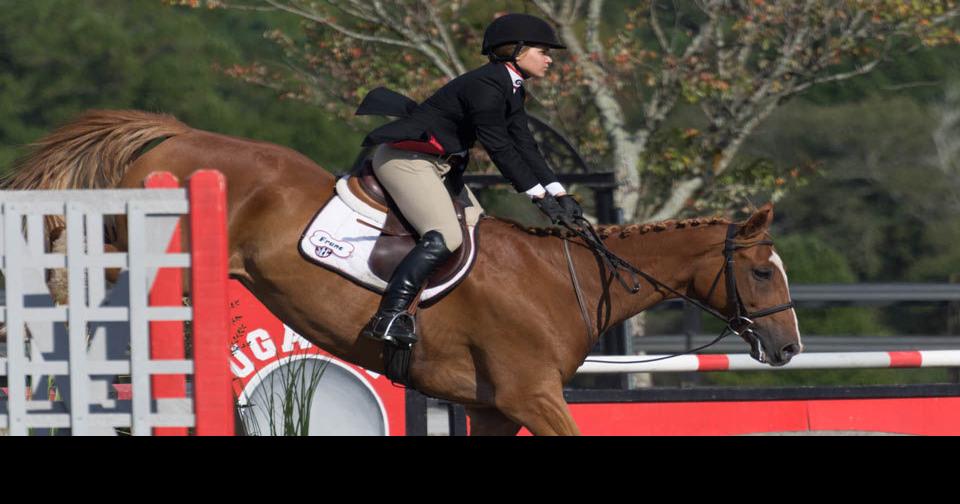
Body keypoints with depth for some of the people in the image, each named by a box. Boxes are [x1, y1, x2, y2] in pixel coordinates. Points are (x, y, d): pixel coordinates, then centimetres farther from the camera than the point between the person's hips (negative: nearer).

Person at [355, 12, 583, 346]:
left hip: (439, 165, 11)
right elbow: (499, 148, -21)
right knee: (445, 238, -24)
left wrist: (558, 194, 2)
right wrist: (539, 197, -20)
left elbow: (525, 147, 12)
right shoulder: (485, 86, -19)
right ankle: (388, 318, -31)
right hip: (406, 158, -11)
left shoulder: (511, 91, 12)